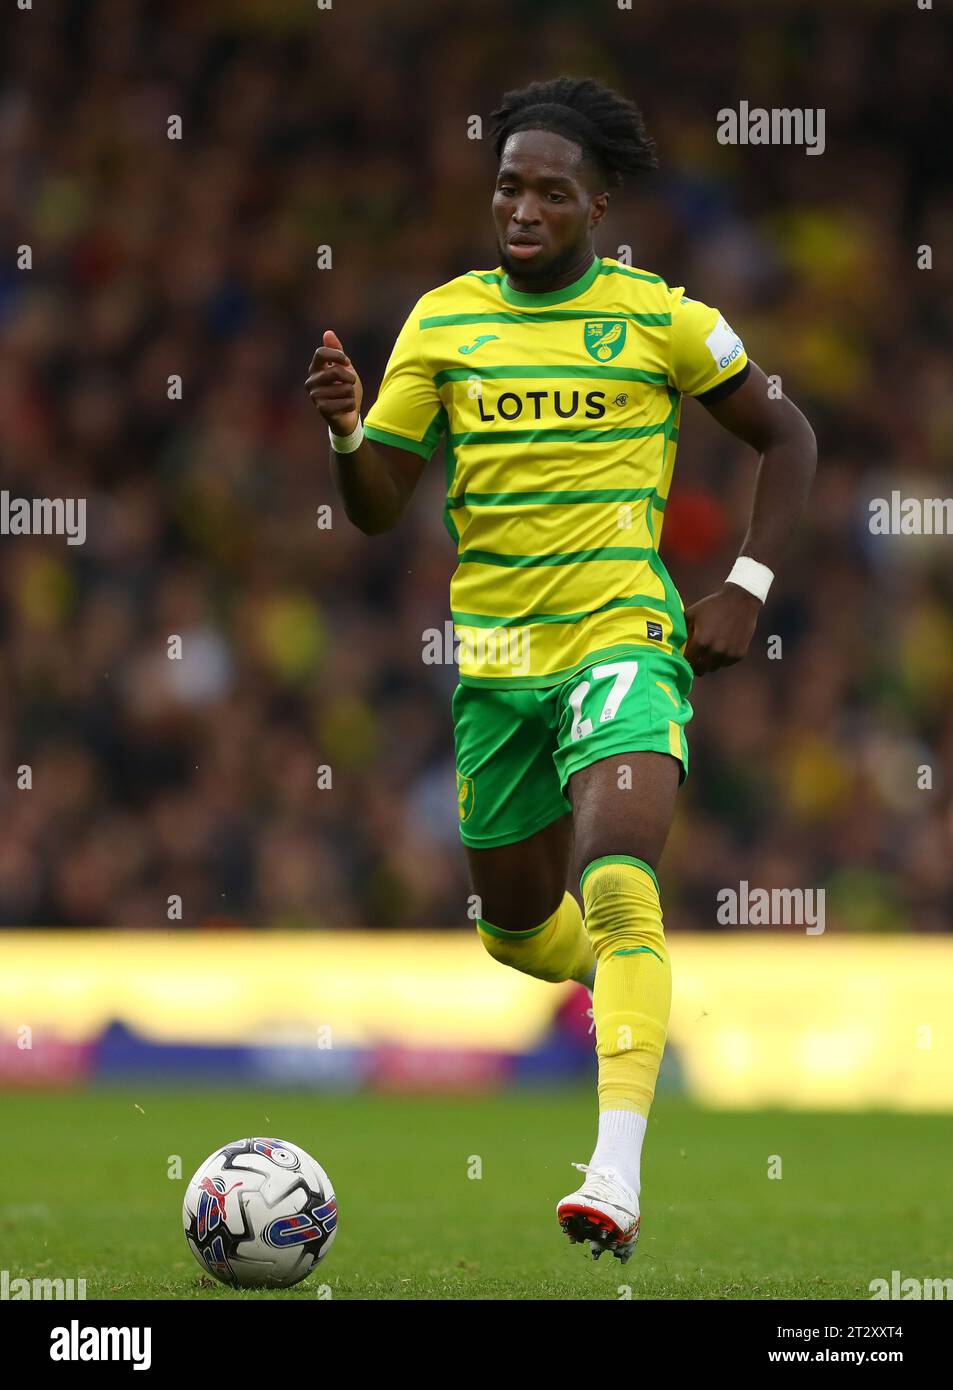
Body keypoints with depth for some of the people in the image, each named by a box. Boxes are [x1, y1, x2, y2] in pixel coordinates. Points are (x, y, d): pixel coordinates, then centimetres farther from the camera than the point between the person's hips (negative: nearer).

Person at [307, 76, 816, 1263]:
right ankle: (637, 990, 52)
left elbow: (785, 437, 10)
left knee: (617, 878, -26)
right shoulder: (443, 320, 5)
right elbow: (377, 506, 5)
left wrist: (746, 587, -1)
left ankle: (616, 1177, -32)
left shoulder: (658, 319, -2)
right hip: (493, 654, 4)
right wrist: (343, 429, -17)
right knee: (519, 923, 15)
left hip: (623, 636, -4)